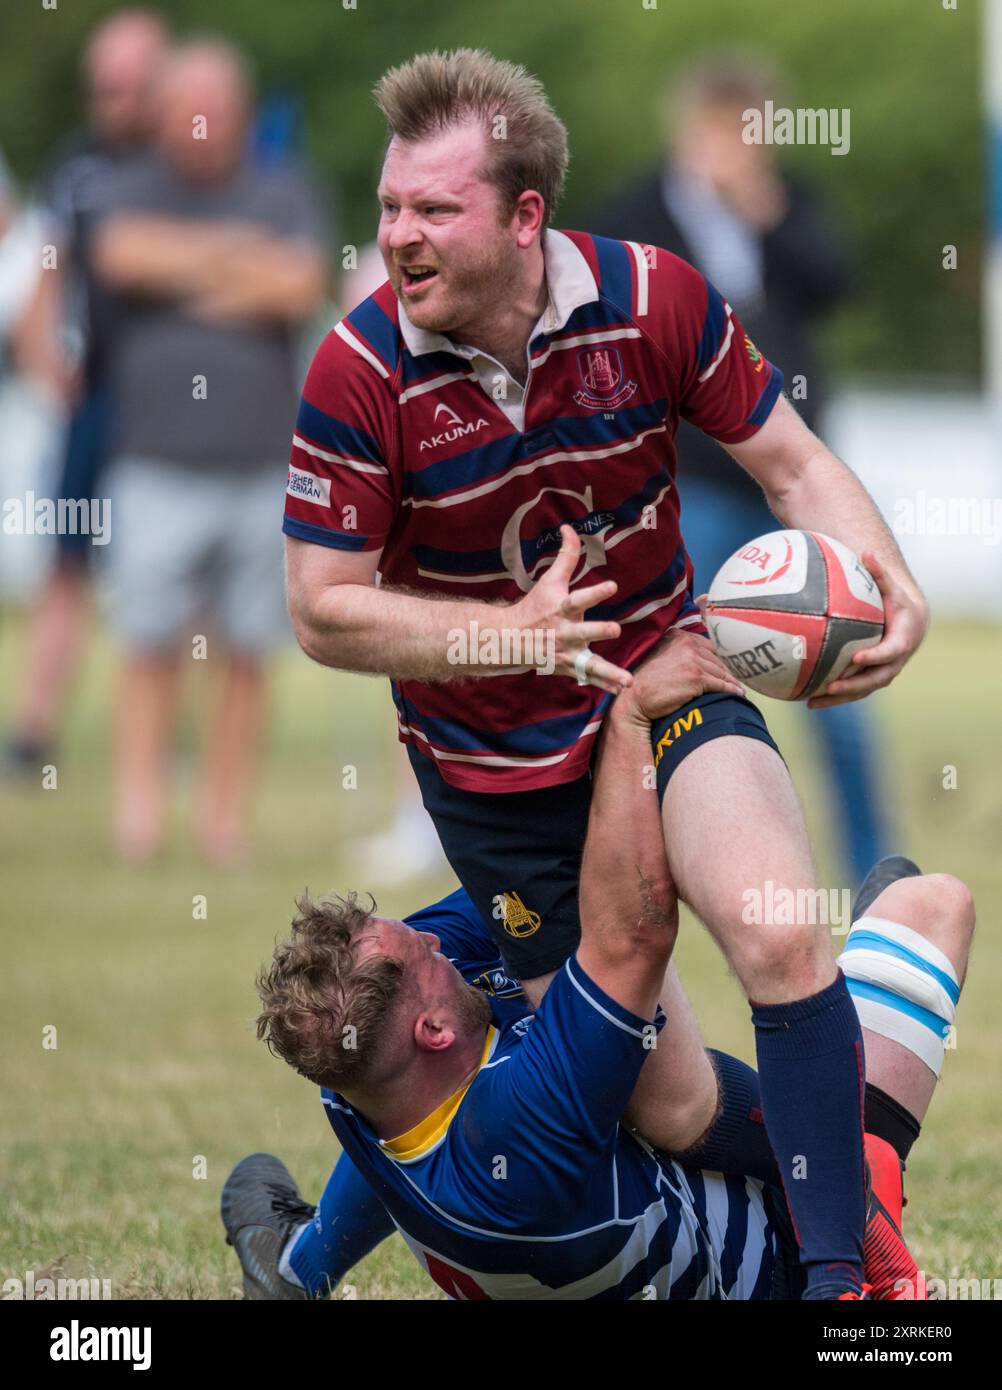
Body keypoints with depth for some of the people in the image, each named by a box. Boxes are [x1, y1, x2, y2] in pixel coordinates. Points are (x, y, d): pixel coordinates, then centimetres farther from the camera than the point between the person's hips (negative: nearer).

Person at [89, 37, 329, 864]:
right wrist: (237, 254, -8)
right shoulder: (136, 191, 9)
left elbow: (301, 286, -10)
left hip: (259, 468, 1)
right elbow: (121, 253, -13)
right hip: (157, 466, -1)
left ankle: (225, 817, 9)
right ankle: (138, 817, -7)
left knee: (246, 655, 2)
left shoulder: (285, 197, 8)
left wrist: (183, 264, -7)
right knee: (154, 648, -7)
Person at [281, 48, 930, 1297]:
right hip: (488, 757, -1)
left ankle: (839, 1267, -18)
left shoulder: (652, 300, -14)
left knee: (783, 946, -26)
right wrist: (508, 636, -27)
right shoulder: (358, 373, -19)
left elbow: (789, 461, -3)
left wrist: (883, 581, -22)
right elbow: (323, 613, -14)